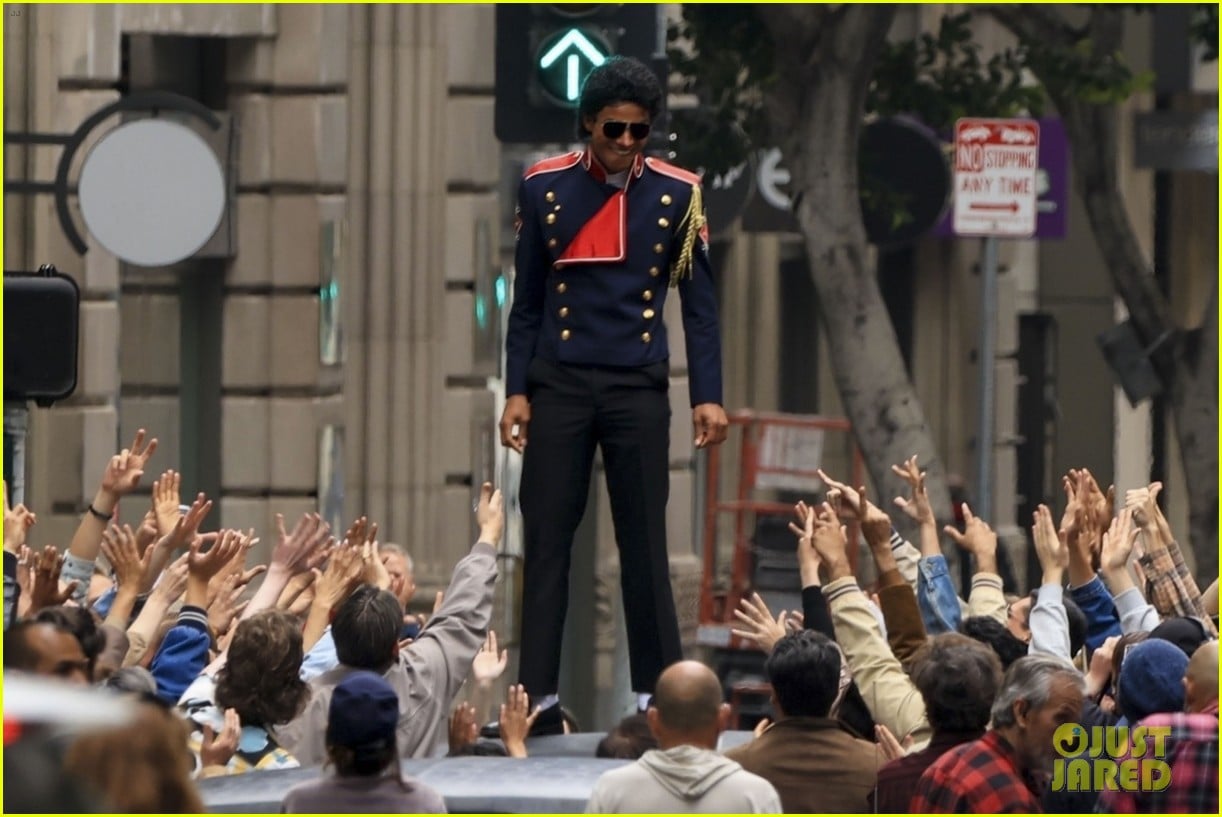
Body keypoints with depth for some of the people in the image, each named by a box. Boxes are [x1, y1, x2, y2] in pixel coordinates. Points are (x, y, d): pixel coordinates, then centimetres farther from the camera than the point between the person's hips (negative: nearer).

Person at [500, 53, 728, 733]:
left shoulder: (677, 194, 1)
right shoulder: (546, 188, 2)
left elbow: (700, 302, 5)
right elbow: (527, 300, 8)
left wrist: (709, 395, -2)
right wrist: (516, 390, 2)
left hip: (639, 389, -1)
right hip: (559, 386, 1)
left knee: (645, 545, 1)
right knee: (546, 541, -1)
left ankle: (659, 695, 5)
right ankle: (539, 697, 2)